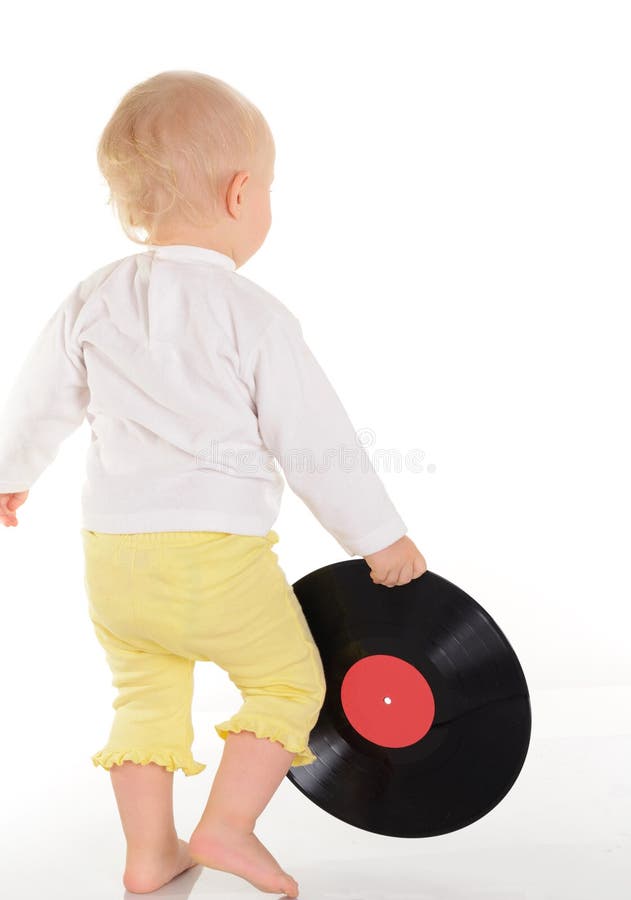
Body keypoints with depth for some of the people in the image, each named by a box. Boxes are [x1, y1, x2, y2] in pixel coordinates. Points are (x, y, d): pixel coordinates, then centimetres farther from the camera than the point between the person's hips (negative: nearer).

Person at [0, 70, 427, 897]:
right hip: (219, 556, -5)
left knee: (147, 695, 22)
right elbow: (316, 441, -8)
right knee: (289, 679, 14)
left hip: (111, 556, 6)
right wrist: (380, 536, 4)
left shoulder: (93, 301, 5)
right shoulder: (254, 317, -11)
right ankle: (227, 826, 7)